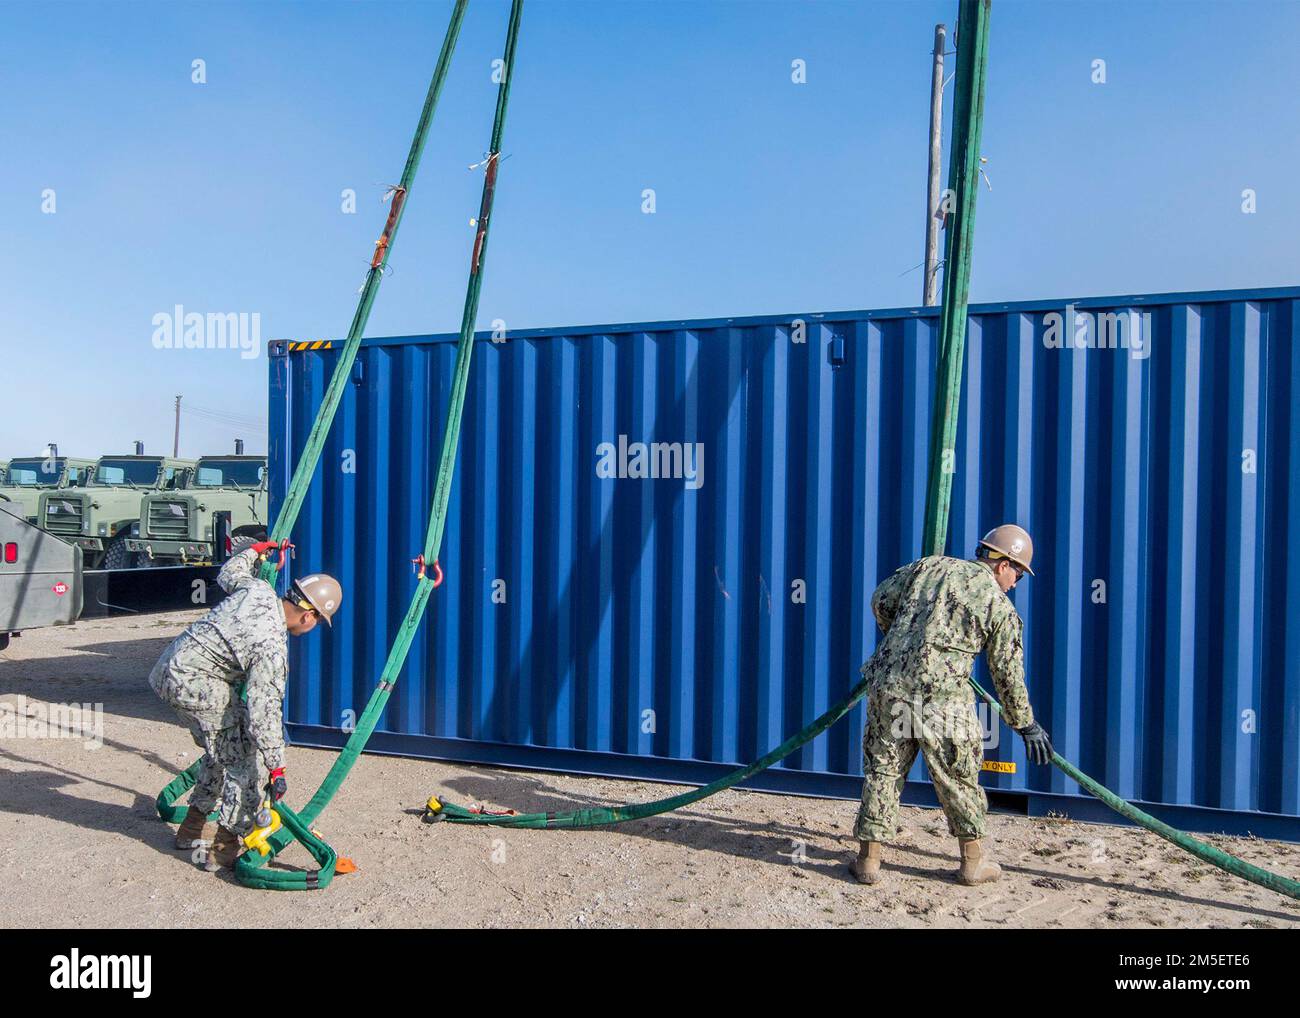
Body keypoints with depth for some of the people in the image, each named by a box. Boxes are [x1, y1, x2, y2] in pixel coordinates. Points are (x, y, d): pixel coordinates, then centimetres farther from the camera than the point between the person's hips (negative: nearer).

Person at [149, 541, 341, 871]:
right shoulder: (272, 647, -22)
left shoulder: (258, 590, -1)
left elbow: (228, 574, 23)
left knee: (222, 748, 22)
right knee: (245, 759, -5)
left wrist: (255, 550, 41)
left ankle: (193, 827, 35)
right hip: (196, 685, -10)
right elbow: (264, 711, -25)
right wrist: (277, 768, -21)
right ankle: (226, 848, -4)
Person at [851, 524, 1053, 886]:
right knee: (958, 779, 14)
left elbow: (880, 601, 19)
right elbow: (1008, 676, 6)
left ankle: (868, 859, 16)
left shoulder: (931, 565, 13)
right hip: (941, 698, -3)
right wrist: (1027, 726, 19)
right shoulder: (1001, 607, 4)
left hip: (888, 684, 3)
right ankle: (973, 862, 26)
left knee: (882, 769, 12)